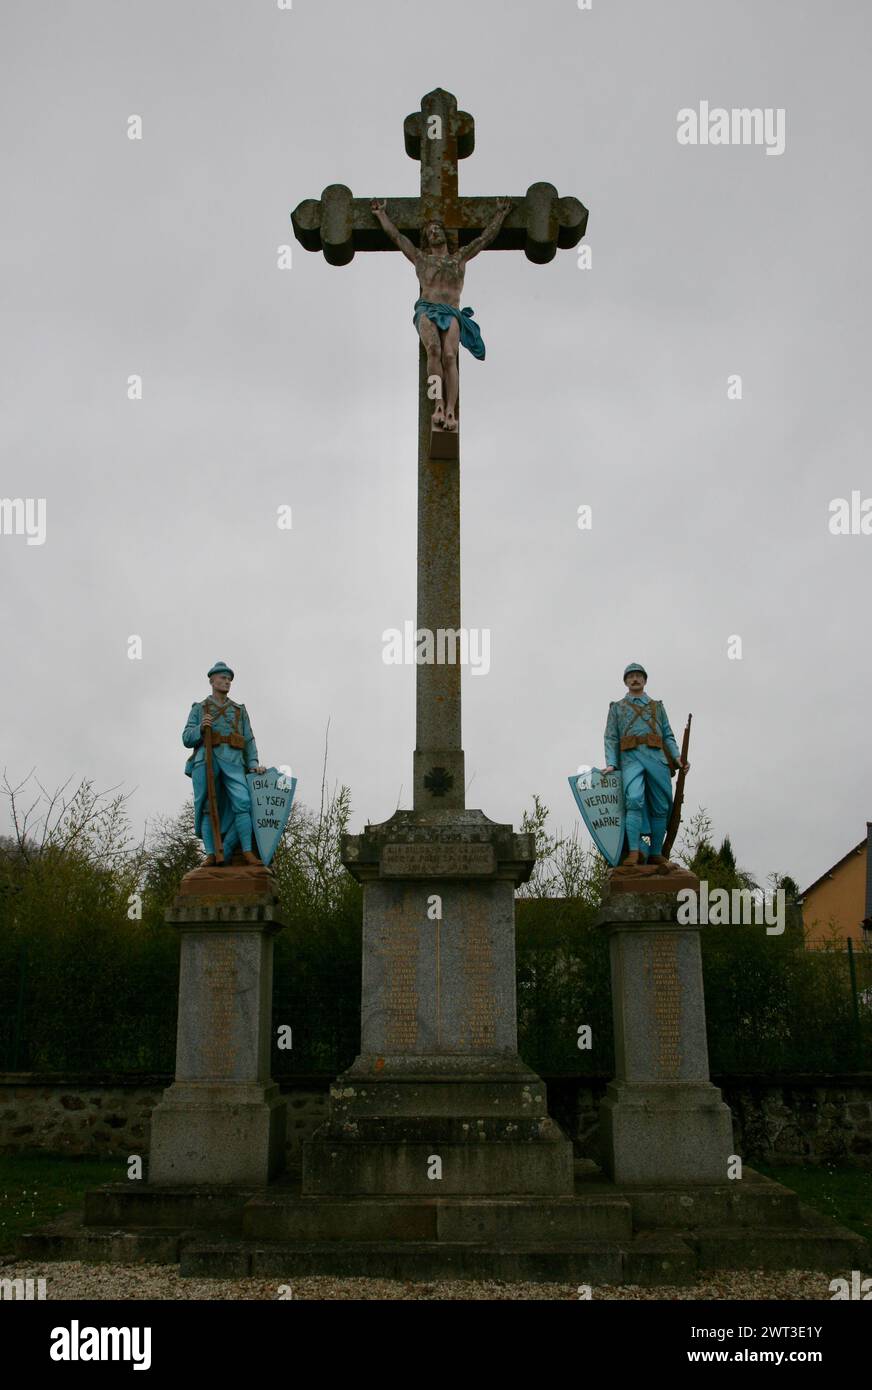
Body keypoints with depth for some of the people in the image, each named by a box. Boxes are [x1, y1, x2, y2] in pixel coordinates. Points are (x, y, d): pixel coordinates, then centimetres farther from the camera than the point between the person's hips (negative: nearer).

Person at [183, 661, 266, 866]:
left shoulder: (239, 710, 22)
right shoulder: (198, 709, 17)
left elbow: (248, 741, 15)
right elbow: (187, 739, 9)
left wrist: (253, 764, -1)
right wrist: (201, 727, -12)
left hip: (232, 763, 1)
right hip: (206, 761, -1)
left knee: (242, 803, -17)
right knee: (208, 808, -8)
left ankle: (247, 853, -18)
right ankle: (211, 855, -9)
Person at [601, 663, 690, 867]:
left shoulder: (657, 706, 23)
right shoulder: (616, 708, 18)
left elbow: (668, 736, 17)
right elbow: (611, 738, 10)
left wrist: (677, 757, 0)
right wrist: (611, 763, -5)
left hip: (657, 758, 3)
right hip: (631, 759, -3)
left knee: (660, 807, -1)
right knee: (634, 800, -24)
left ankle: (656, 854, 9)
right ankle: (634, 852, -28)